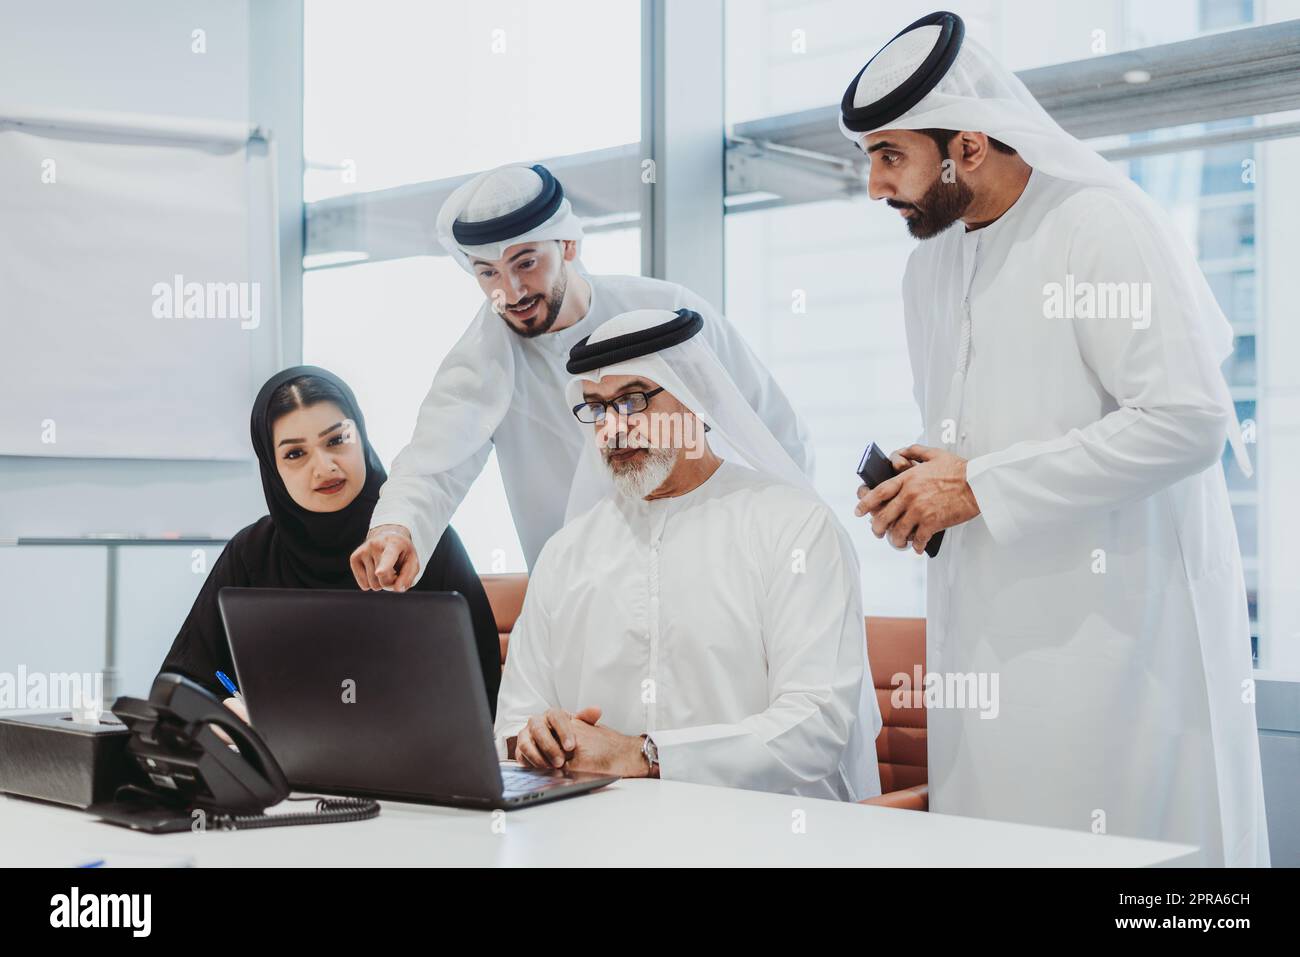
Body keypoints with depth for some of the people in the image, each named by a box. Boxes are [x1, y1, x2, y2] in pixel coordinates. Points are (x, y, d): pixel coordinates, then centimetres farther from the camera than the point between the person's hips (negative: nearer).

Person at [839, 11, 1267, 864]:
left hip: (1115, 625, -7)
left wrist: (979, 487, -17)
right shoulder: (930, 266, 16)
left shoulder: (1105, 226, -10)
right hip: (990, 635, 7)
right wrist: (919, 485, 3)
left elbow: (1188, 419, -20)